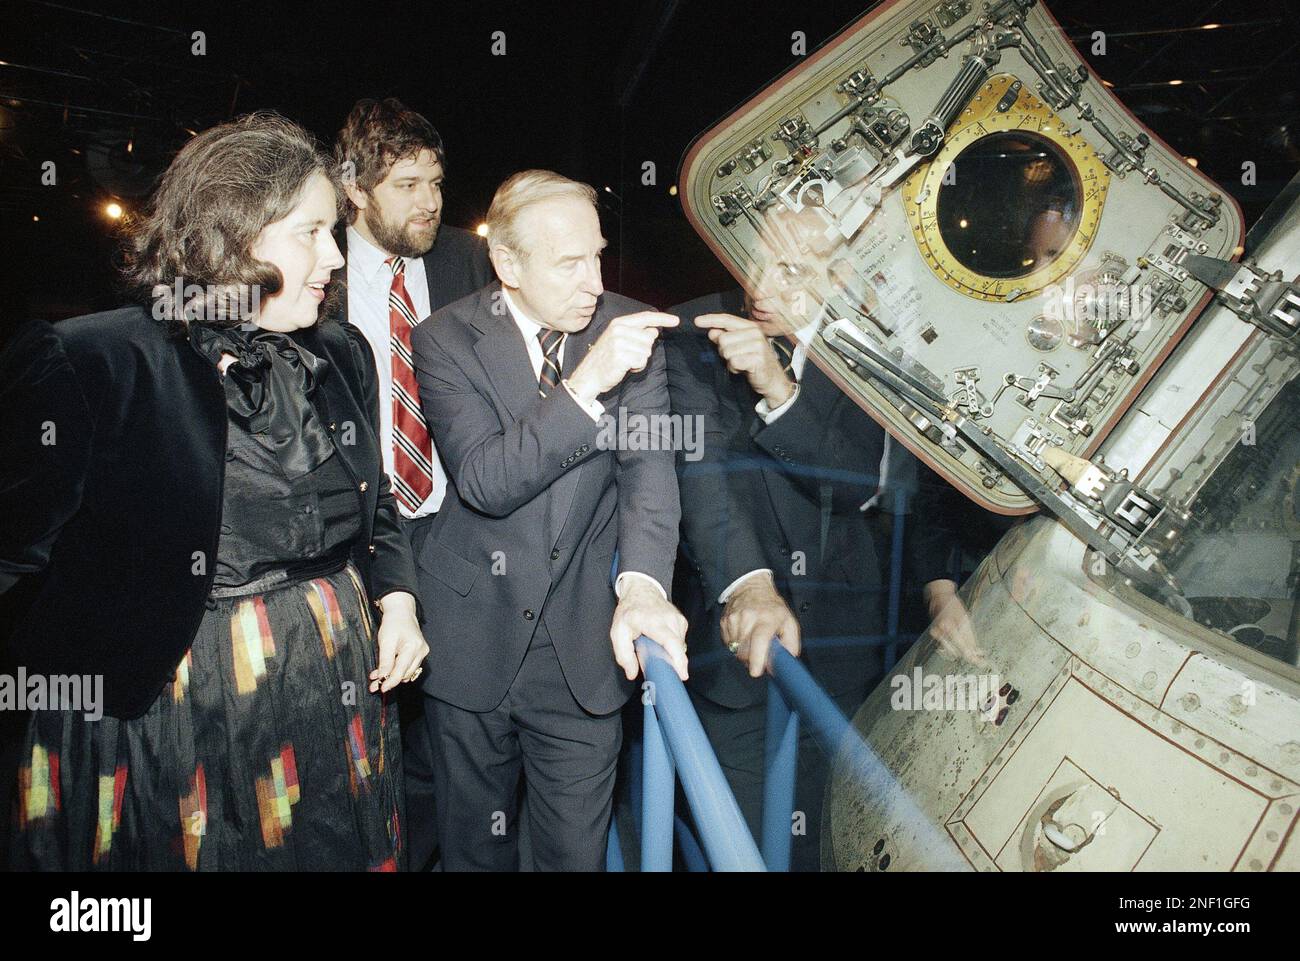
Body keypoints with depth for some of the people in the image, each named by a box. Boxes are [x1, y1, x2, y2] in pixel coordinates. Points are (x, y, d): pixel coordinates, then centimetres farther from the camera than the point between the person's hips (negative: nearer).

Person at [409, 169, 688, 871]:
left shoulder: (631, 329, -3)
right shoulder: (446, 339, -10)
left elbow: (648, 459, -13)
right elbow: (485, 482, -22)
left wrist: (642, 581, -30)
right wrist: (587, 384, -32)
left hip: (582, 646, 1)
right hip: (472, 643, -1)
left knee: (577, 851, 15)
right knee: (474, 844, 20)